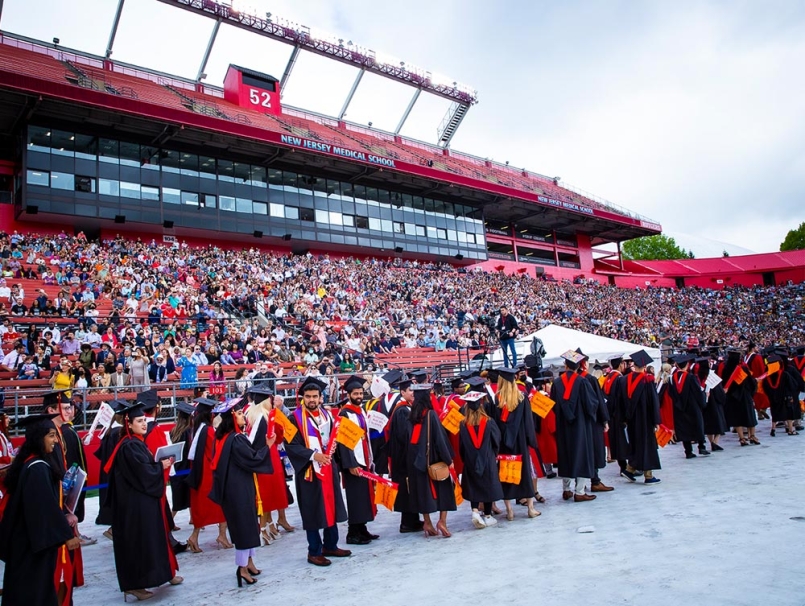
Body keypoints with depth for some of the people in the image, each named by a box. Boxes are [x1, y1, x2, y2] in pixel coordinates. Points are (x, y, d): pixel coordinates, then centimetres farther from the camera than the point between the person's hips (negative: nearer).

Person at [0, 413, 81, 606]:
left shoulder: (27, 463, 7)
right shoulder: (38, 467, -23)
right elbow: (47, 507, -24)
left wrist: (64, 517, 15)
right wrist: (67, 534, -19)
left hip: (27, 536, 9)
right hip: (38, 537, -9)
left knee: (25, 586, 18)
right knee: (36, 587, 3)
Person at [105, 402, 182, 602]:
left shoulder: (137, 442, 11)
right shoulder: (129, 446, -19)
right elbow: (143, 472, -23)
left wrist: (161, 464, 0)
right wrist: (161, 466, -10)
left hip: (144, 499, 10)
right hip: (135, 502, -10)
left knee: (152, 536, 16)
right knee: (138, 539, -3)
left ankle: (165, 573, 25)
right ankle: (133, 584, 6)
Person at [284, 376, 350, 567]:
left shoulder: (327, 415, 9)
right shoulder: (295, 418, -9)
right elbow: (291, 445, -15)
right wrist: (313, 455, -24)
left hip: (328, 468, 6)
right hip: (309, 471, -6)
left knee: (331, 507, 12)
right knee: (312, 512, 1)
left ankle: (330, 546, 26)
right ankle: (314, 552, 13)